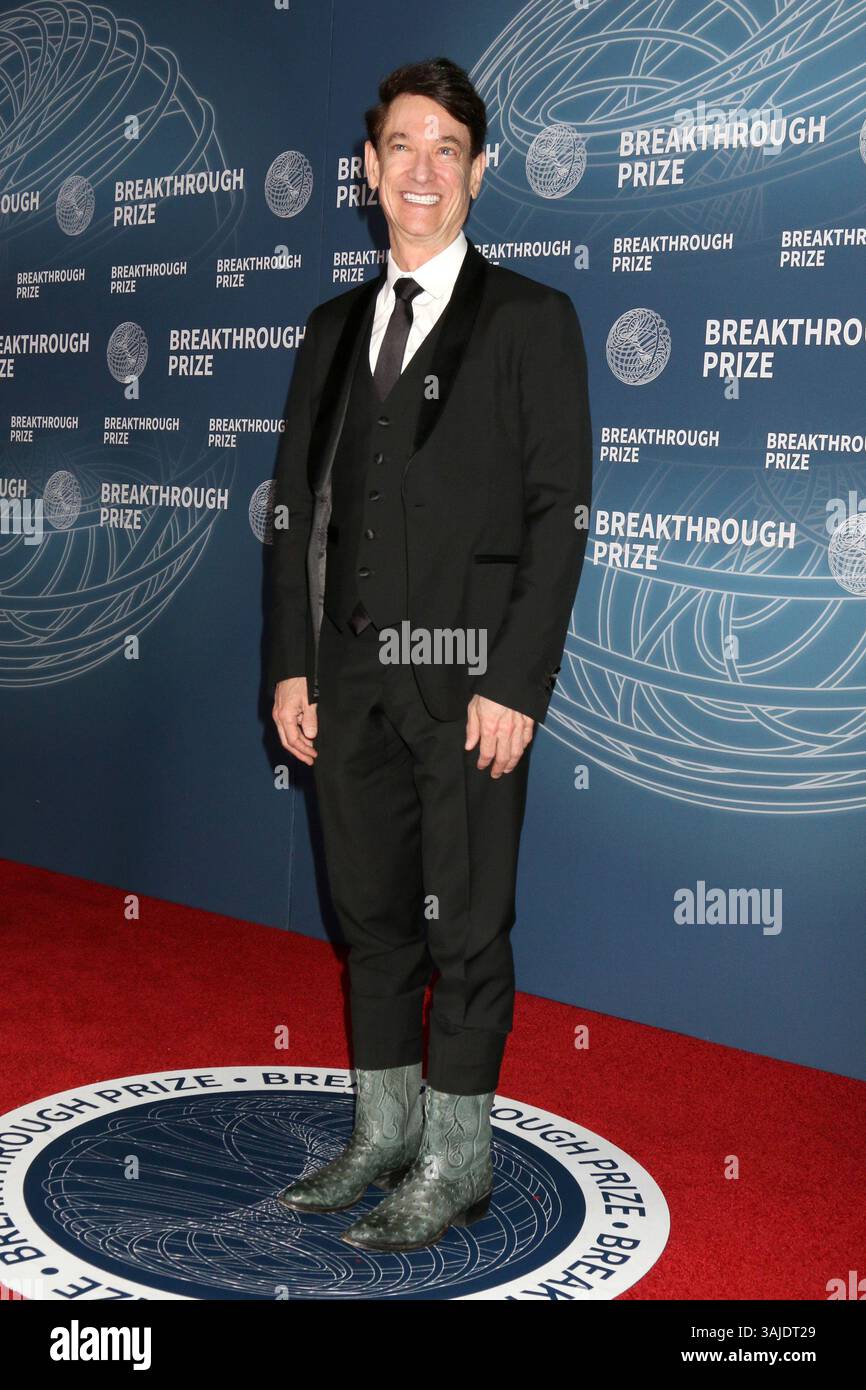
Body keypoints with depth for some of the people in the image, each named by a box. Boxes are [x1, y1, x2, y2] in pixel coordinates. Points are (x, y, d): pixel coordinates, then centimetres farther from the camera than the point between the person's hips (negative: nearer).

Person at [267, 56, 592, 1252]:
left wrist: (516, 681, -14)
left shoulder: (530, 320, 1)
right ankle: (383, 1137, 29)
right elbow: (296, 504, 14)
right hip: (352, 674, 5)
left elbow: (561, 510, -6)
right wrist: (292, 663, 6)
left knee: (467, 923, 3)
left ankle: (456, 1163, 17)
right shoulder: (334, 330, 15)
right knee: (372, 914, 13)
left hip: (468, 675, -5)